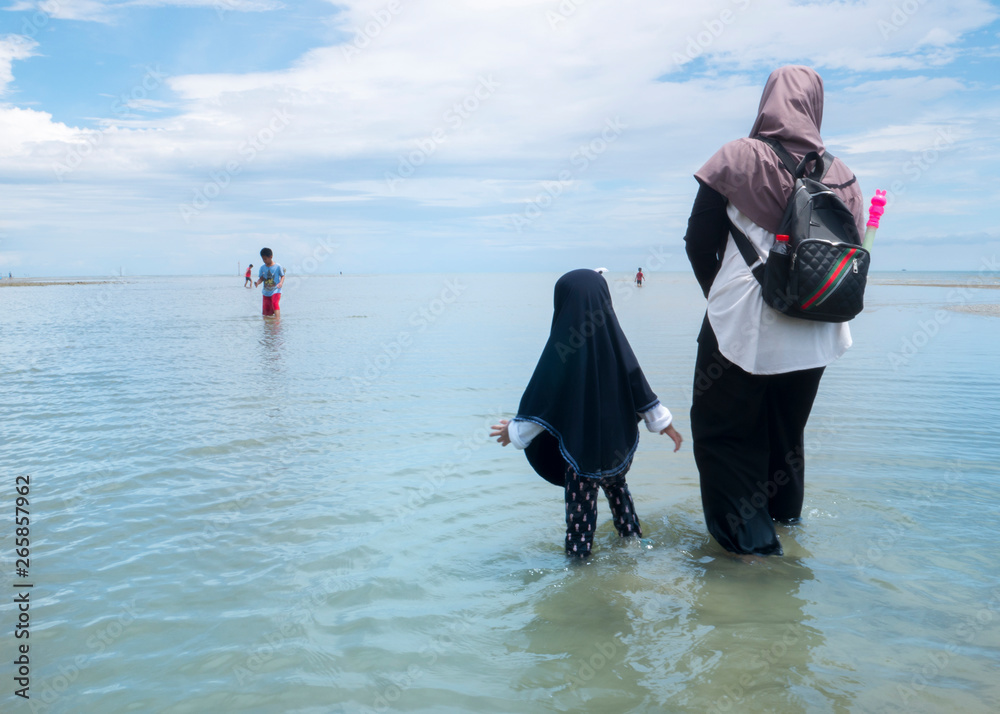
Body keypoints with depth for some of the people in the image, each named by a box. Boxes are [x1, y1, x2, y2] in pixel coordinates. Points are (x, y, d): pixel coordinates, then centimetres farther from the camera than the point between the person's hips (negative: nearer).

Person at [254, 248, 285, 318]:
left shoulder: (277, 266, -4)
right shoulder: (262, 268, 6)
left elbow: (282, 276, 3)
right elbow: (261, 278, 7)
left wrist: (281, 283, -17)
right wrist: (257, 283, -15)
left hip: (276, 290, -4)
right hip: (266, 292, 5)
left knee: (275, 304, -26)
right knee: (267, 308, 7)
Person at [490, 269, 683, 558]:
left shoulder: (562, 349, -18)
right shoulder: (614, 339, -6)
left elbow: (542, 401, -13)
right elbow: (638, 385, 0)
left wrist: (515, 431, 1)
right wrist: (664, 423, 11)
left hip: (580, 447, -5)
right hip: (619, 444, 5)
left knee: (580, 504, 8)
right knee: (617, 487, 27)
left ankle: (579, 554, 18)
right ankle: (631, 534, 39)